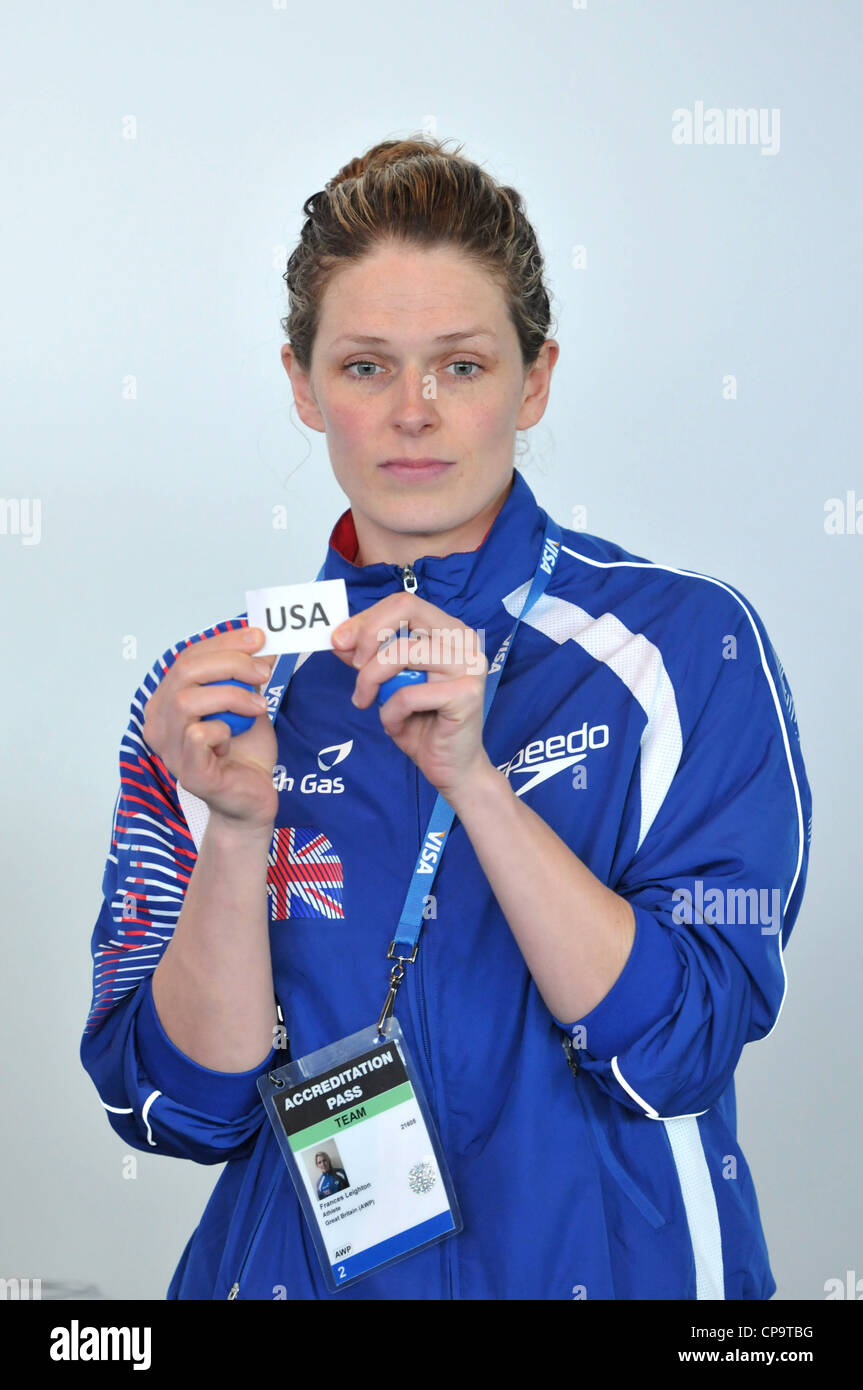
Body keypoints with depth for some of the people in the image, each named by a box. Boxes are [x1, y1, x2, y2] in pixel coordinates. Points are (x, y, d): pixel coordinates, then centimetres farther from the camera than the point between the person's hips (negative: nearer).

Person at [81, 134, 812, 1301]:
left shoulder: (690, 642, -10)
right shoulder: (216, 684, -4)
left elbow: (680, 1053, -17)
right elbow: (183, 1107, -9)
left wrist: (474, 779, -27)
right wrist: (238, 830, -24)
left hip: (608, 1263, -1)